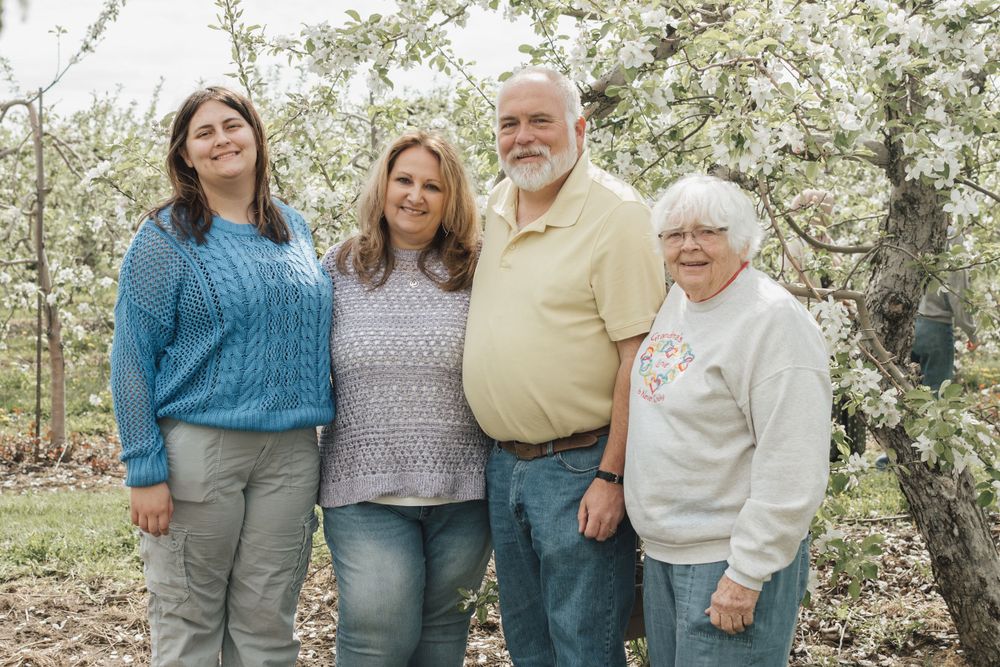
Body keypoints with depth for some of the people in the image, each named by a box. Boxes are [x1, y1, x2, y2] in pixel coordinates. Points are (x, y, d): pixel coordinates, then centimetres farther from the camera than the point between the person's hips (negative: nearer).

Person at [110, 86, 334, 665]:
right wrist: (145, 469, -12)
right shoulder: (168, 236, -2)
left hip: (291, 451, 4)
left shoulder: (294, 228, 12)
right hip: (198, 448, -4)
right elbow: (132, 357, -6)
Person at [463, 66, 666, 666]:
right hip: (504, 463, 7)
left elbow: (639, 358, -18)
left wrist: (612, 477, -20)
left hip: (578, 468, -7)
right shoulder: (499, 205, 9)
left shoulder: (617, 215, -16)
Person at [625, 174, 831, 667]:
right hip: (662, 551, 8)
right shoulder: (676, 299, 8)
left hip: (733, 557, -8)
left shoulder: (774, 321, -19)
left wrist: (746, 575, -21)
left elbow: (791, 472, -22)